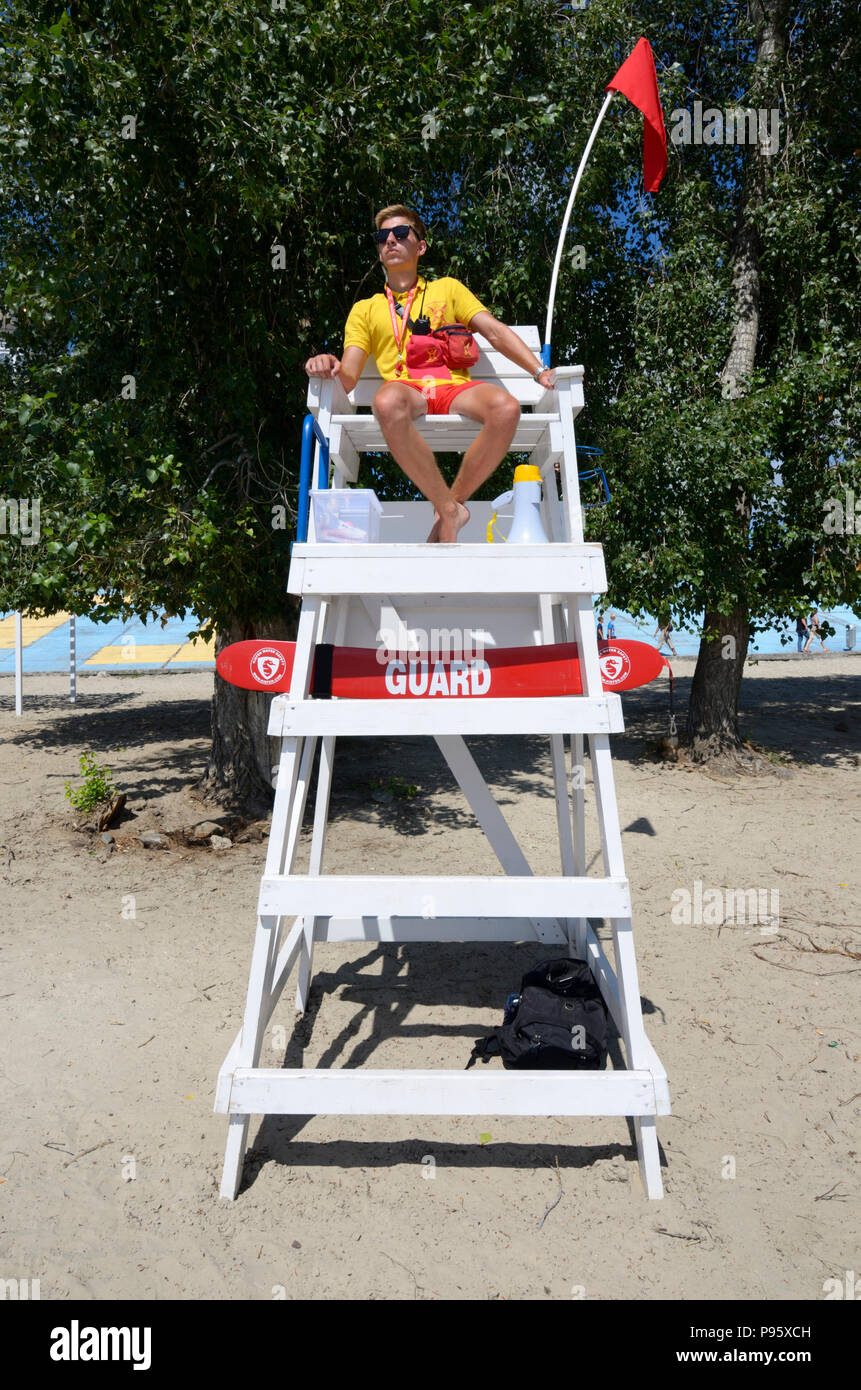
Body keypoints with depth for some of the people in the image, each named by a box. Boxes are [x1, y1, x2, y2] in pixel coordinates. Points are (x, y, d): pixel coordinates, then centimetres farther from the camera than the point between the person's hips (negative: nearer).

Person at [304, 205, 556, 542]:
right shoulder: (365, 309, 25)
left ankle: (453, 501, -19)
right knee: (387, 403, -40)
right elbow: (347, 379, 12)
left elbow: (494, 331, 15)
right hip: (405, 390, -1)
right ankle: (450, 511, -29)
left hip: (454, 388, 1)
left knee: (506, 407, -34)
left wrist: (539, 371, -1)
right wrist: (329, 365, -14)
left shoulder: (447, 288, 28)